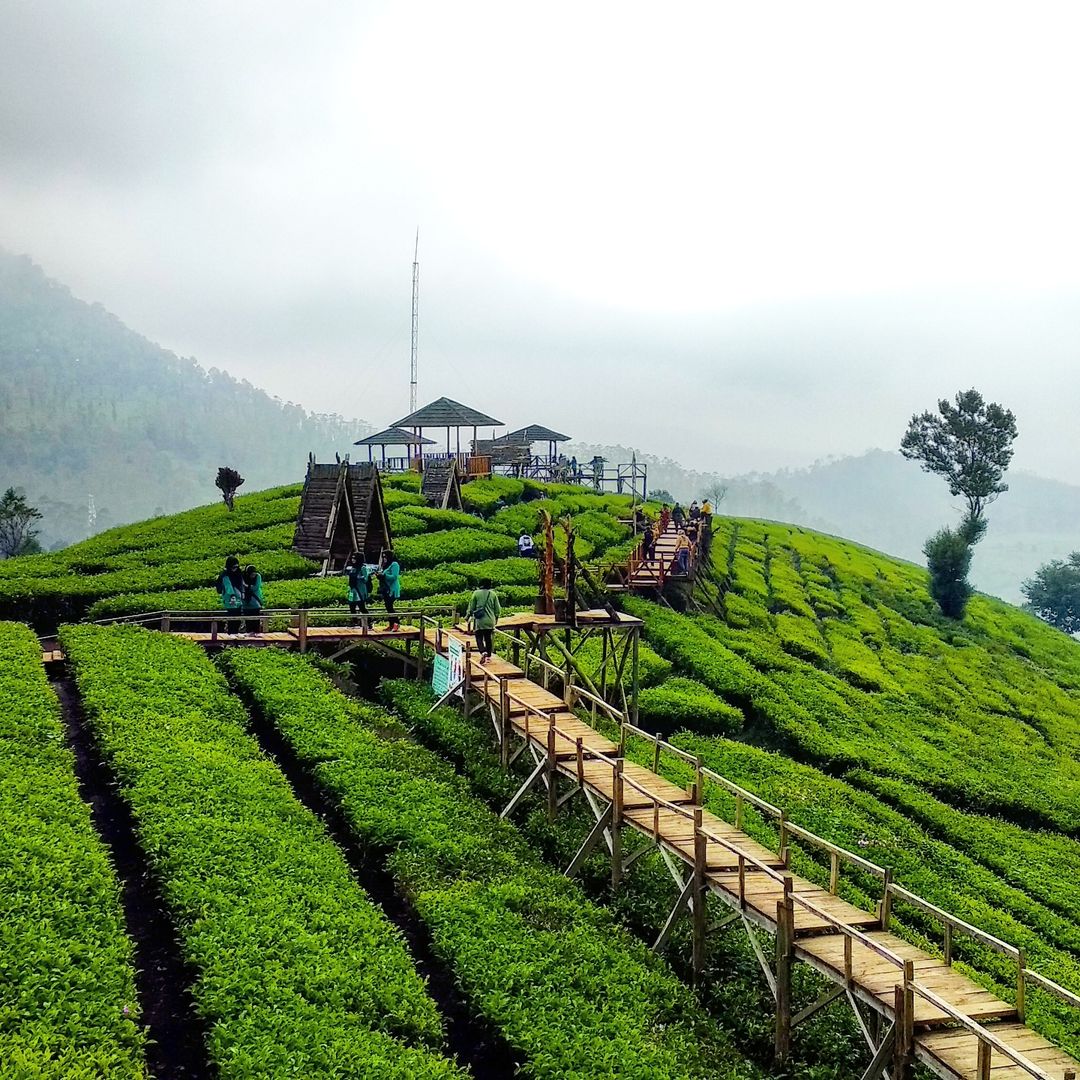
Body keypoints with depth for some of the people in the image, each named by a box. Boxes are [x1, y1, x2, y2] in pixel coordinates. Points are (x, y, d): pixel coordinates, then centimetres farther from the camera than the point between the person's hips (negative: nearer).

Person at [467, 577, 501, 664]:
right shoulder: (493, 594, 1)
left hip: (479, 621, -3)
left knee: (479, 638, 1)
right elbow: (498, 609, 5)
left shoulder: (476, 593, -5)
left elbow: (471, 607, 0)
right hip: (490, 621, 3)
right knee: (489, 638, 14)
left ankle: (483, 652, -23)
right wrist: (496, 617, 21)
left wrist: (468, 616, 16)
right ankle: (489, 656, 16)